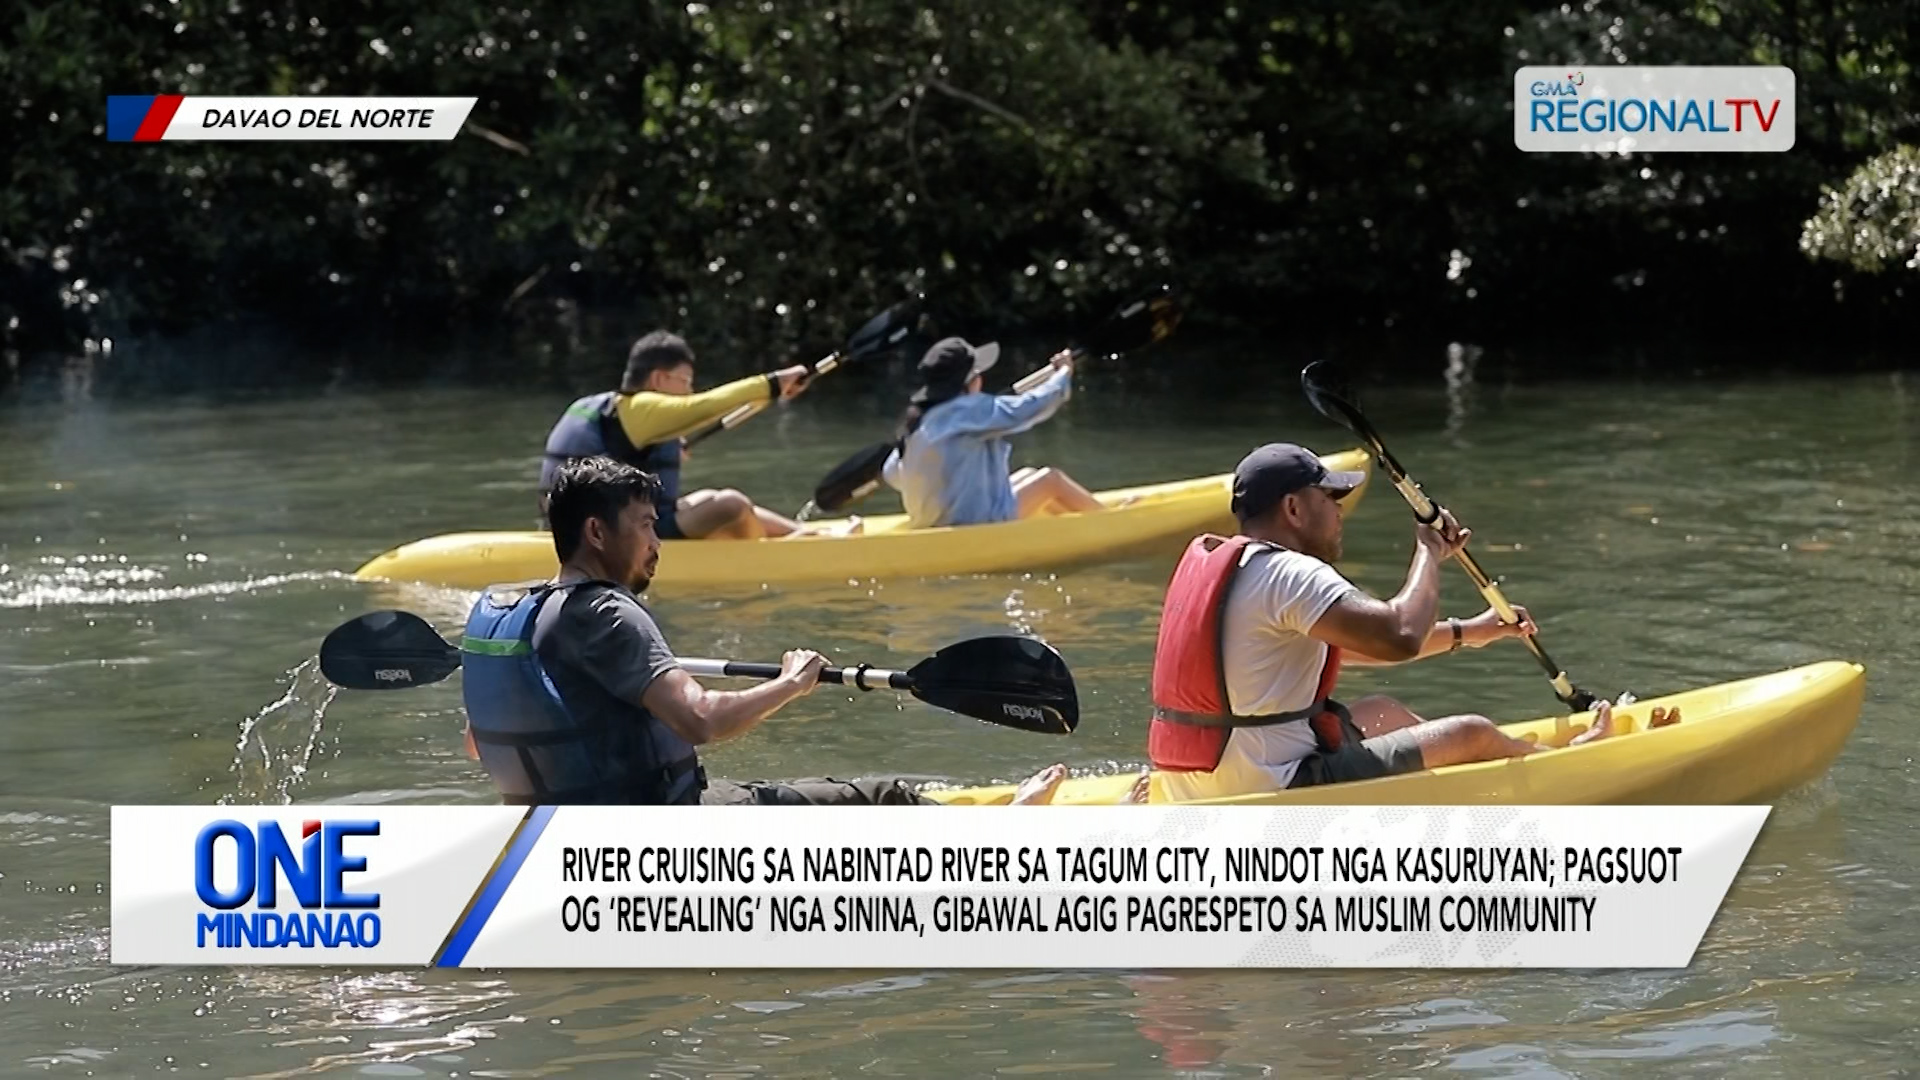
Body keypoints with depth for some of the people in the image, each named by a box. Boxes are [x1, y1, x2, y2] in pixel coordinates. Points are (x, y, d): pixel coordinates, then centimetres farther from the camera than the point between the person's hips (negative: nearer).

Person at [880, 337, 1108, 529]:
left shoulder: (917, 417, 4)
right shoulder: (971, 411, -20)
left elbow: (891, 475, 8)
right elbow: (1033, 406, -13)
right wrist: (1064, 373, 5)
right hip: (978, 526, -9)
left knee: (1028, 476, 24)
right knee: (1051, 480, 6)